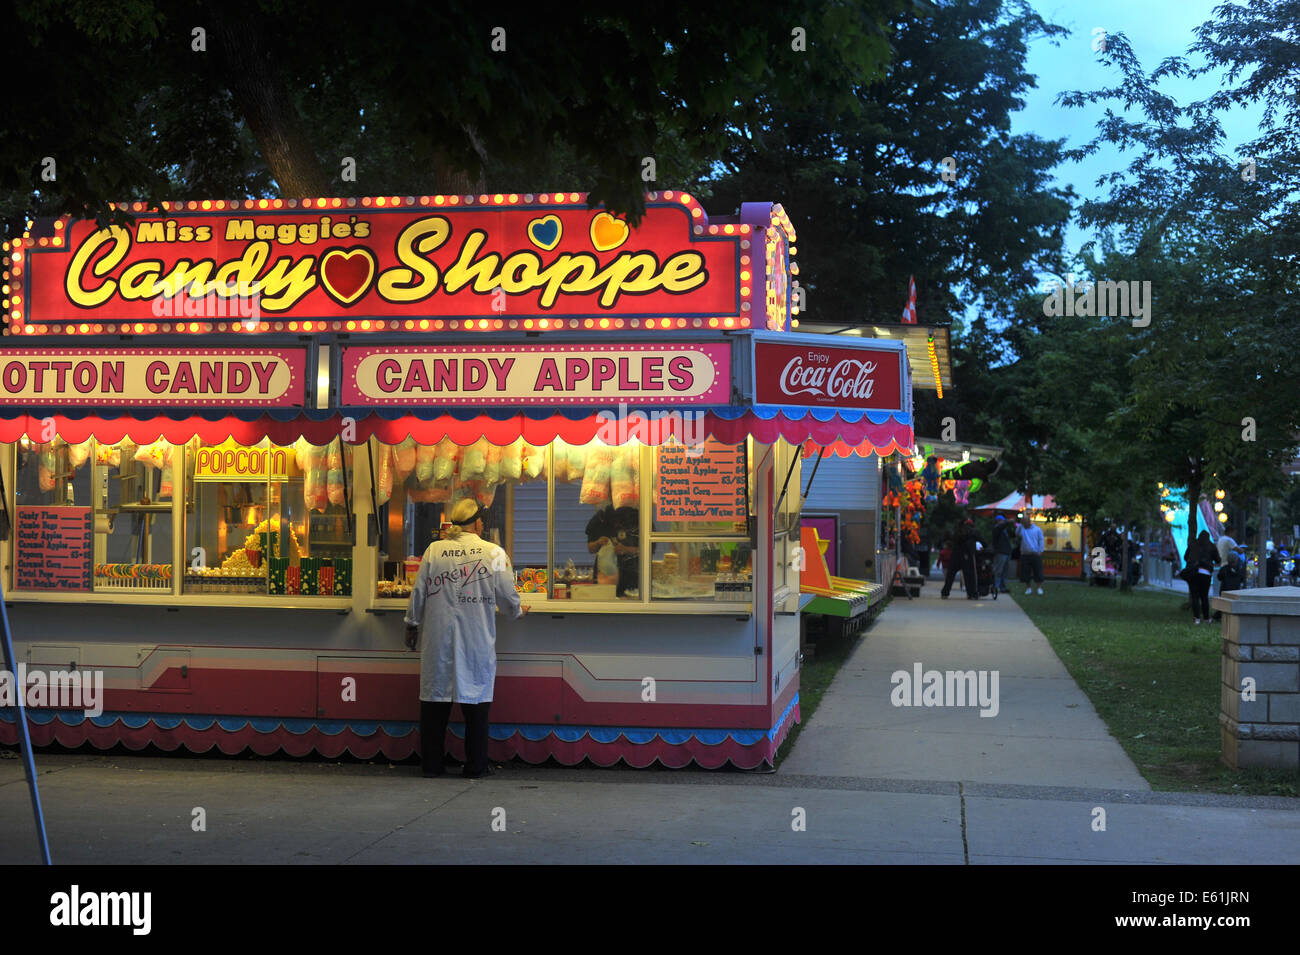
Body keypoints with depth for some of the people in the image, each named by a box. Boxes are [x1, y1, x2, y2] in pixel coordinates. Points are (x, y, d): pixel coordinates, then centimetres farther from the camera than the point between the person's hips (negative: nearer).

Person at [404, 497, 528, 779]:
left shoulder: (433, 550, -1)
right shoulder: (494, 553, -5)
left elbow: (419, 592, 5)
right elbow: (507, 595, 0)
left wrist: (412, 625, 18)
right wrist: (518, 611, 22)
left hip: (438, 637, 2)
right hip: (477, 639, -2)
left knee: (435, 696, 9)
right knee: (476, 699, 7)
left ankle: (431, 764, 13)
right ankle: (475, 766, 11)